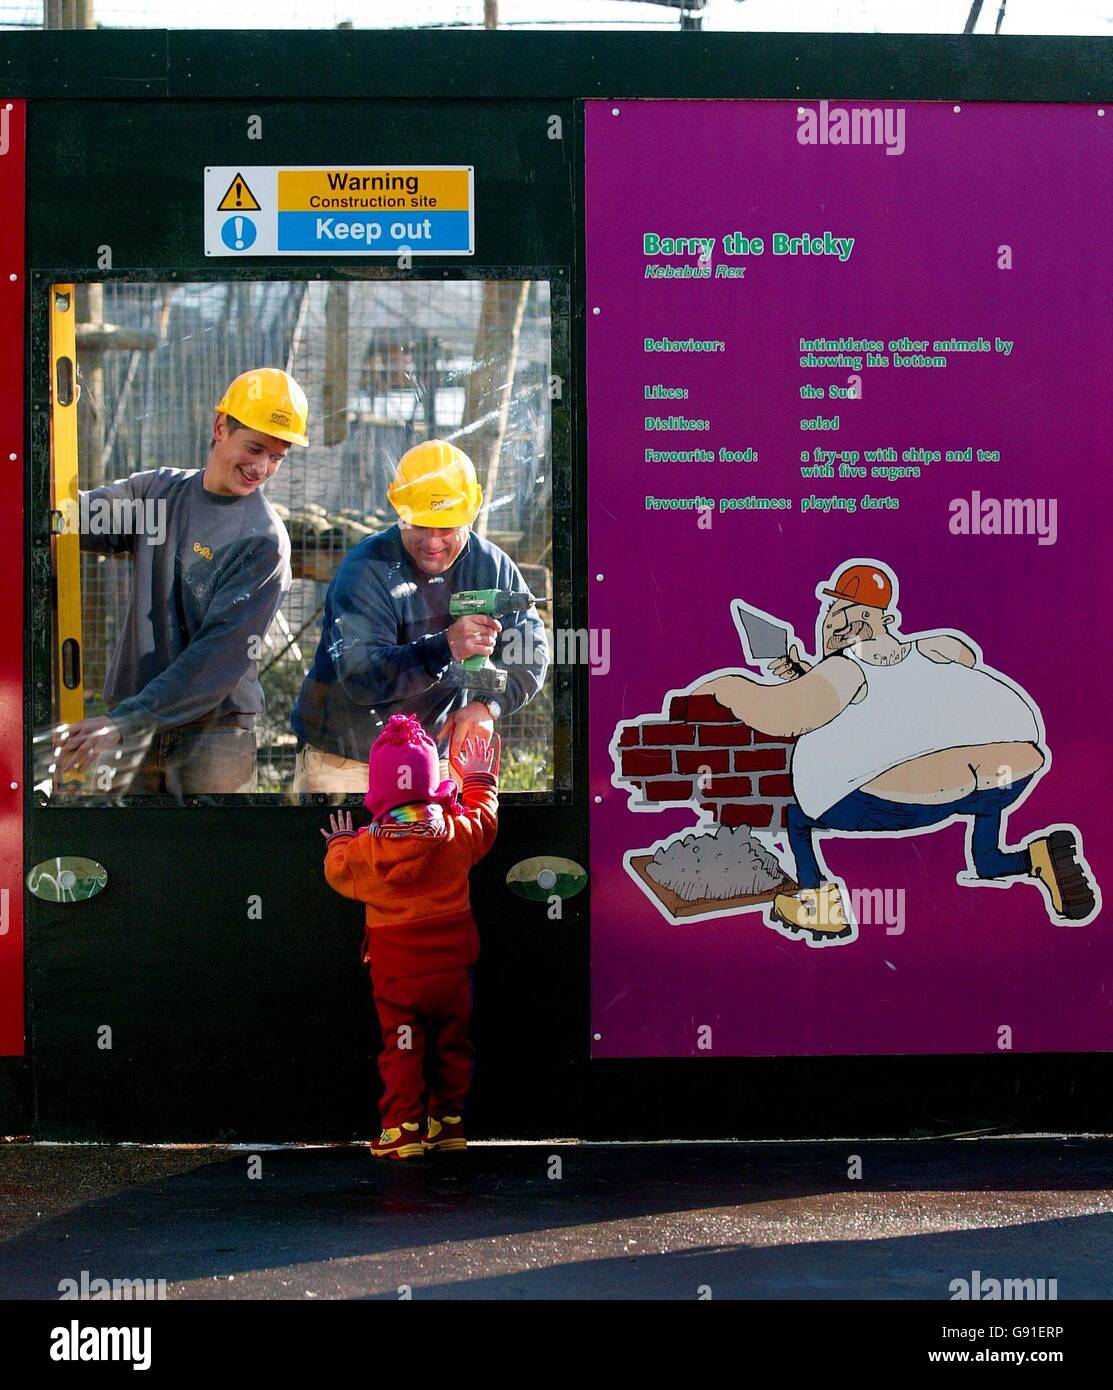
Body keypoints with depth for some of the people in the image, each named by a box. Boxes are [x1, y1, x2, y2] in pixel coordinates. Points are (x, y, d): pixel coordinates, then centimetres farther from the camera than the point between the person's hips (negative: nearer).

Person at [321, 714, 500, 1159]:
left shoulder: (364, 847, -14)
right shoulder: (459, 830, -8)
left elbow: (338, 871, 6)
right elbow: (485, 818, 14)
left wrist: (338, 841, 26)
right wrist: (480, 779, 31)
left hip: (396, 970, -2)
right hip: (451, 963, 2)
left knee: (402, 1047, 3)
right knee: (452, 1043, 14)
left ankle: (404, 1129, 2)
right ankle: (448, 1122, 19)